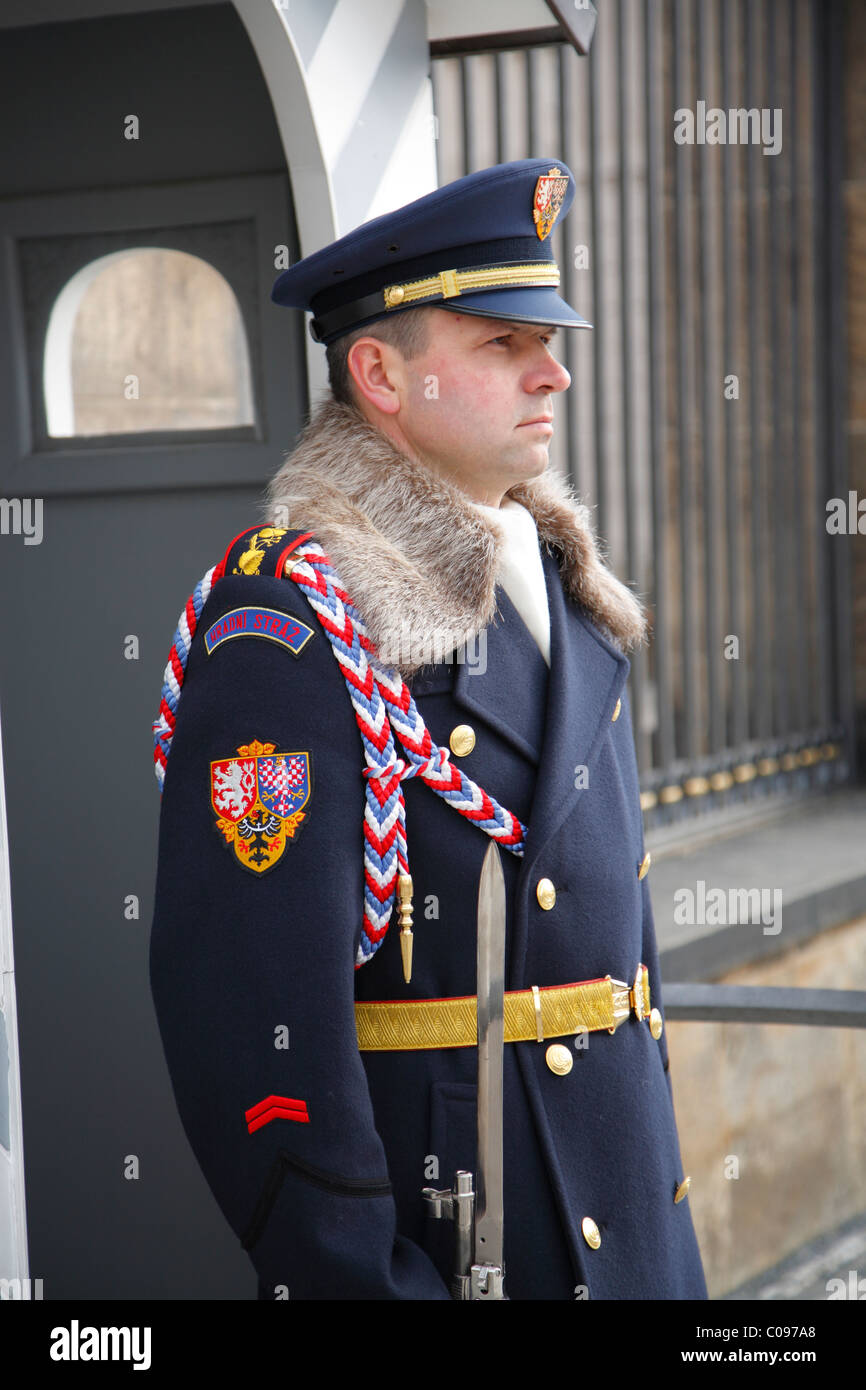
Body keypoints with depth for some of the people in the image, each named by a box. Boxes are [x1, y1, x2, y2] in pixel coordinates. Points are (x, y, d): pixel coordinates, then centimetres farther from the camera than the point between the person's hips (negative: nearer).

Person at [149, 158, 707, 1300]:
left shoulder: (559, 582, 9)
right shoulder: (291, 624, -17)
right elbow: (251, 990, -22)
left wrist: (654, 1142, 17)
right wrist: (360, 1277, -22)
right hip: (434, 1206, -8)